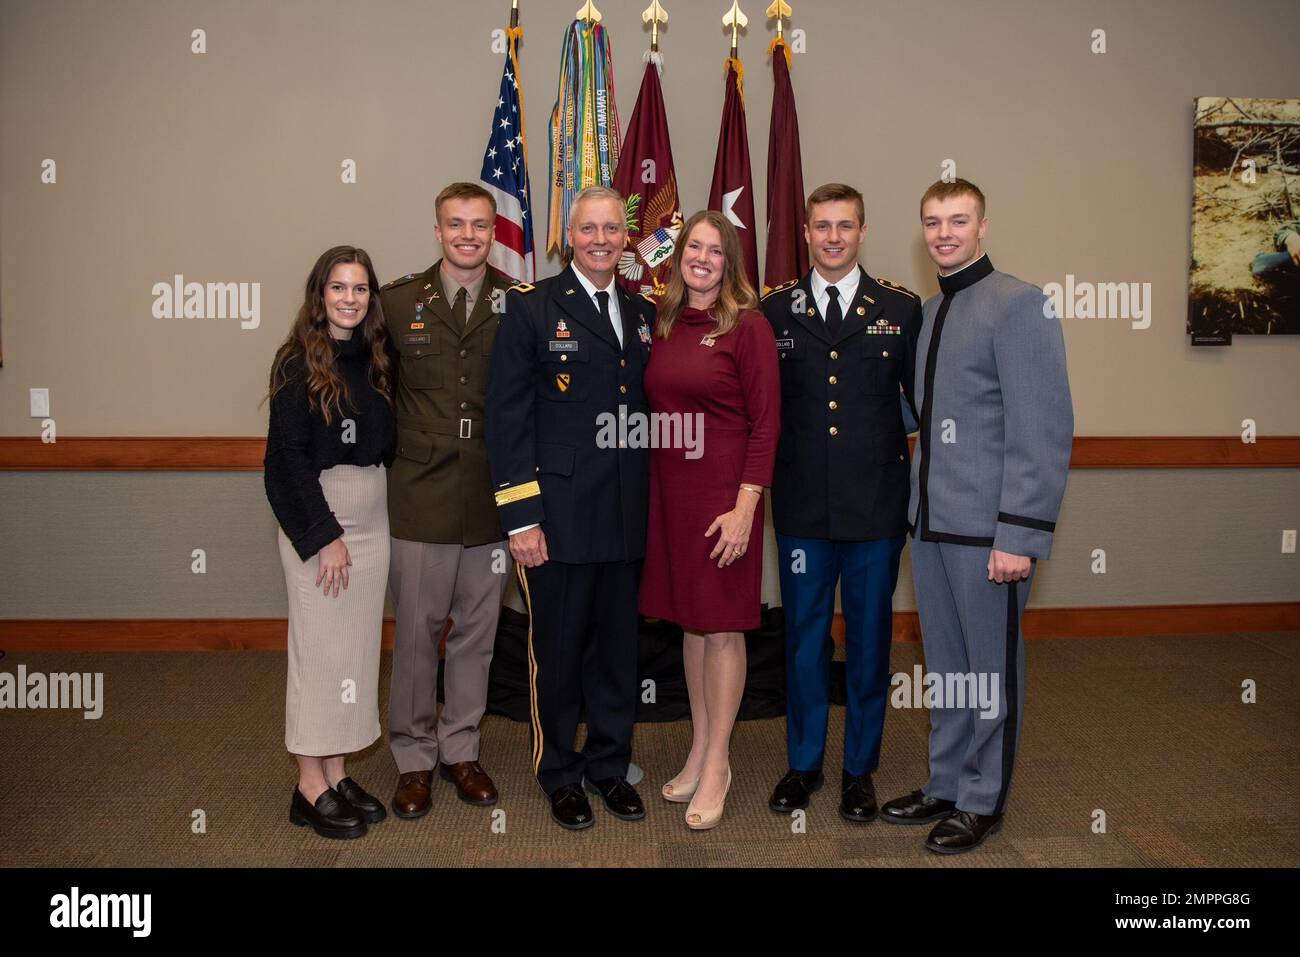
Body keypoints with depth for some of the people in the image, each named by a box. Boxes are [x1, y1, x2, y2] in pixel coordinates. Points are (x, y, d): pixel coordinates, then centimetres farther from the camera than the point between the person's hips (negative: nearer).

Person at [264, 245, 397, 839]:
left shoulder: (375, 360, 9)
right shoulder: (300, 362, -8)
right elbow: (288, 456, -12)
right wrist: (325, 535, -14)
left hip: (371, 518, 6)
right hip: (316, 519, -6)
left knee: (358, 647, 10)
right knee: (319, 649, 0)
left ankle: (337, 773, 21)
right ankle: (310, 786, 12)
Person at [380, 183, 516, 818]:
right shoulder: (398, 302, 2)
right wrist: (392, 446, 3)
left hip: (492, 494, 1)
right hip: (421, 492, -1)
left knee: (476, 628, 12)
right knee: (417, 628, 5)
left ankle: (460, 748, 29)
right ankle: (414, 757, 23)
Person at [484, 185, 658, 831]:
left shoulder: (644, 313, 13)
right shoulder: (531, 306, -3)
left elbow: (652, 409, 14)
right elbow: (506, 417, -7)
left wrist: (653, 504, 7)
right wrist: (521, 516, -12)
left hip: (627, 517, 5)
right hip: (558, 516, -4)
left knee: (617, 648, 14)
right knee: (557, 649, 7)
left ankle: (610, 765, 31)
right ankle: (560, 776, 26)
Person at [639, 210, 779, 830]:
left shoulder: (747, 326, -8)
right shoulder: (662, 325, 8)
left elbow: (765, 422, -11)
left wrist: (744, 506, -15)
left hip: (724, 496, -5)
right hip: (670, 493, 5)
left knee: (722, 628, 3)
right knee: (689, 621, 13)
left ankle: (717, 766, 17)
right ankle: (699, 750, 28)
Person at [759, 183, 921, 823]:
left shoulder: (902, 308, 2)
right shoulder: (775, 309, 4)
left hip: (876, 506, -1)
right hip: (801, 506, 1)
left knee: (869, 638, 10)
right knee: (803, 634, 12)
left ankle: (860, 769, 27)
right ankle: (804, 762, 29)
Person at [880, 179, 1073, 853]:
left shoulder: (1018, 303, -10)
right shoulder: (928, 311, 14)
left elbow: (1044, 431, -16)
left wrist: (1020, 536, -20)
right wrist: (917, 505, 7)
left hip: (986, 528, -7)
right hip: (930, 521, 7)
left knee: (990, 669, 7)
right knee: (945, 665, 17)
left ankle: (982, 802, 23)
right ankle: (946, 785, 32)